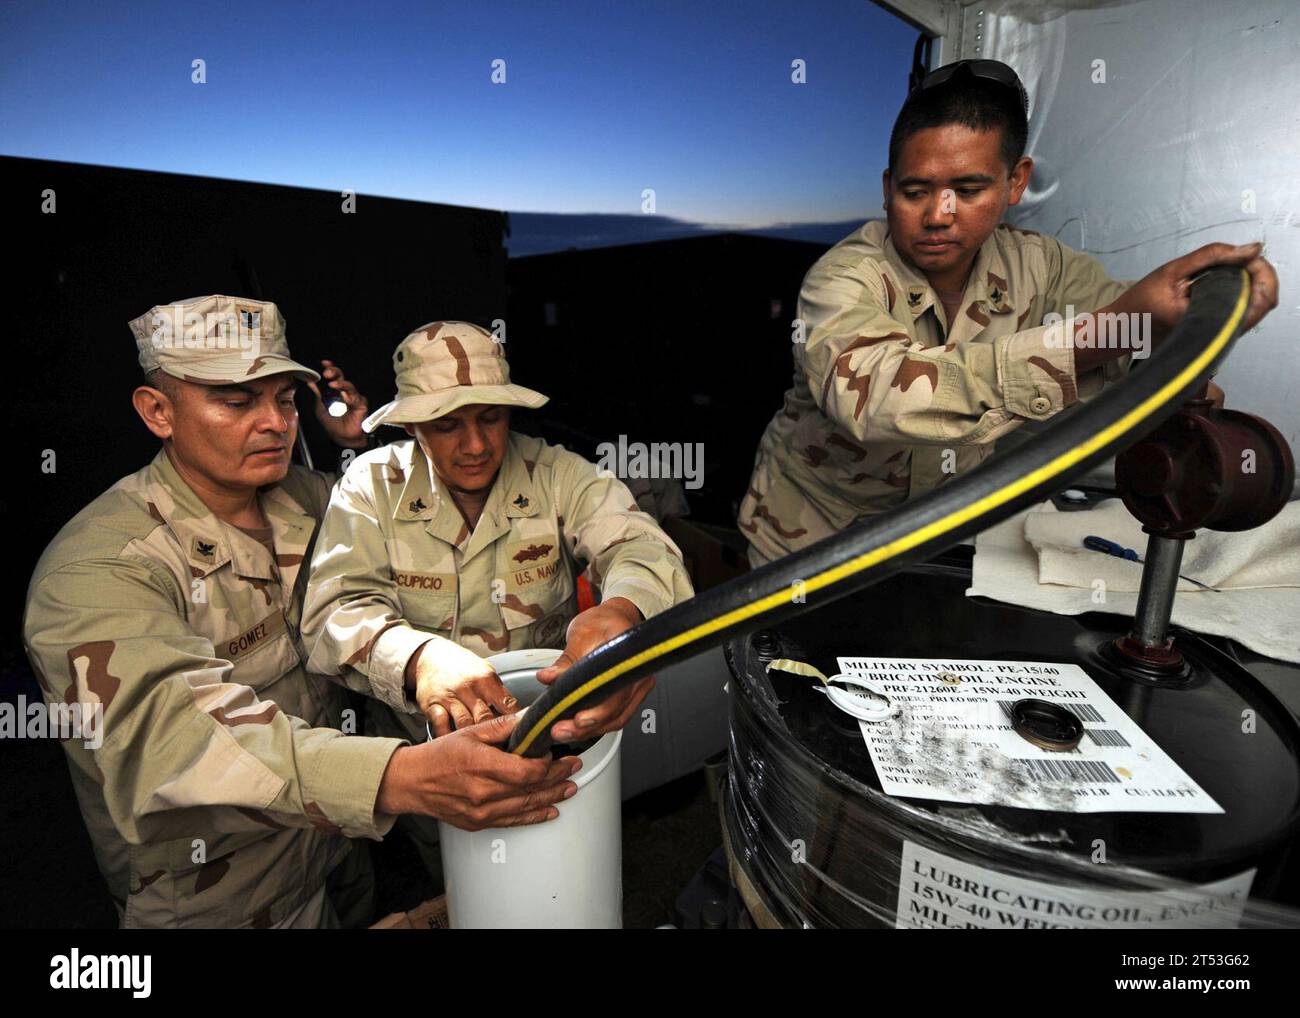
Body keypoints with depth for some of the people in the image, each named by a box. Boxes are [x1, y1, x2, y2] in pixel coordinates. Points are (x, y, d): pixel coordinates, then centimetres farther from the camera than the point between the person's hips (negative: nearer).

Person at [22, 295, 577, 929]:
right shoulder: (98, 568, -25)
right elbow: (178, 729, -42)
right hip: (216, 902, -5)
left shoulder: (306, 498, -4)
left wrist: (365, 443, -3)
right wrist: (407, 778, -56)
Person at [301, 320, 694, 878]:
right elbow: (338, 607, -17)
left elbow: (638, 545, -21)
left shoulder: (558, 475, -7)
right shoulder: (372, 486, -6)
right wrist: (419, 658, -40)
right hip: (423, 736, 0)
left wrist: (623, 612, -46)